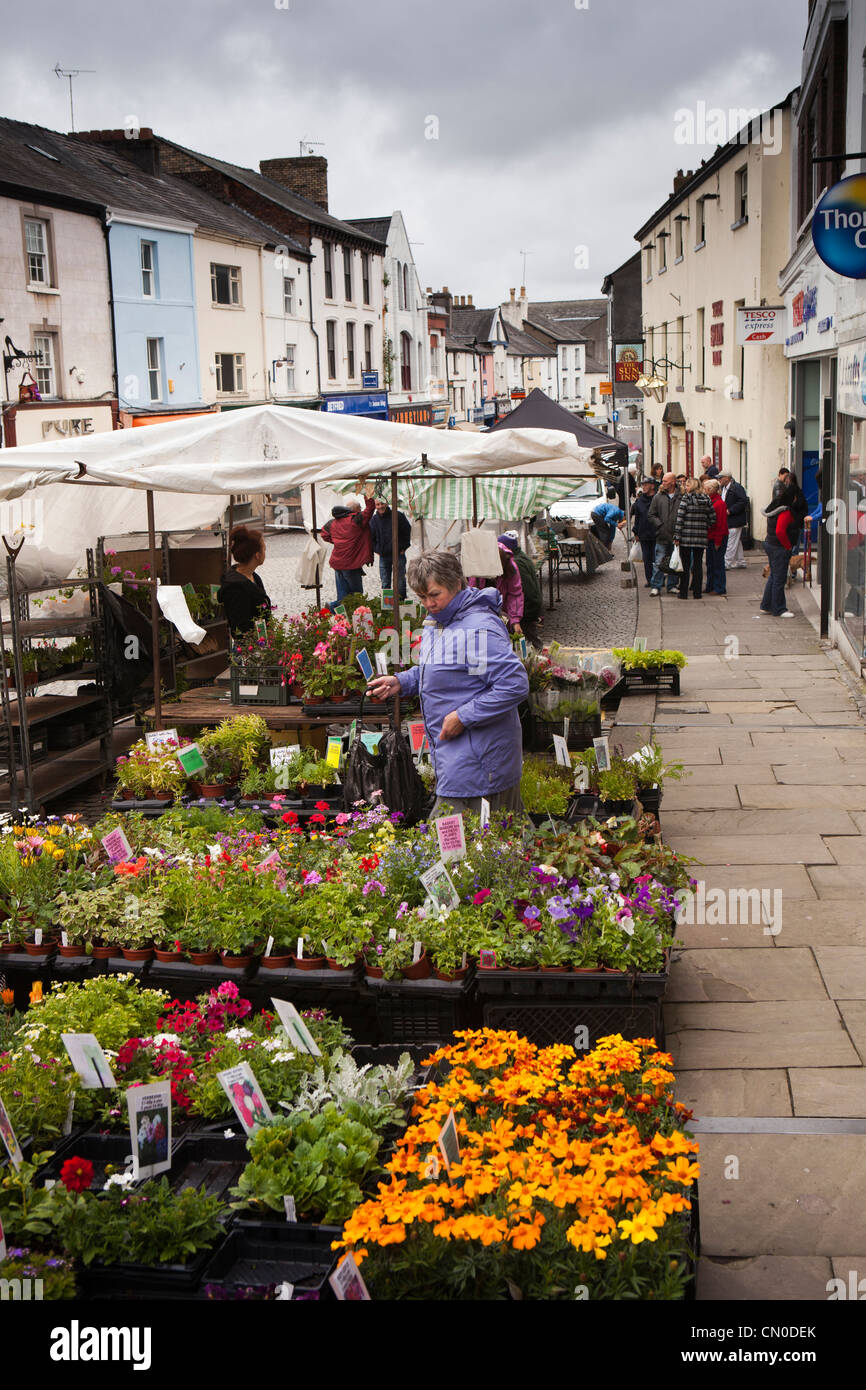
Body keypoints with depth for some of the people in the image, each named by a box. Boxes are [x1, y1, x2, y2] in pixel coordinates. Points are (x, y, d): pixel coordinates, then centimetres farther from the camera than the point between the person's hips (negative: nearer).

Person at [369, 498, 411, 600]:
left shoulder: (398, 516, -5)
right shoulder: (373, 520, 4)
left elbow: (407, 531, 2)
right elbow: (371, 537, 15)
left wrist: (404, 547, -1)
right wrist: (376, 550, 6)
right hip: (383, 556, 3)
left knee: (400, 581, 2)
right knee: (385, 584, 6)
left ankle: (400, 601, 11)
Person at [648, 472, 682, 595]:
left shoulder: (681, 498, 1)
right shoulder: (658, 497, 5)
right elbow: (651, 515, 7)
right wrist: (660, 525, -7)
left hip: (676, 537, 0)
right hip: (662, 536, 0)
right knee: (658, 563, -2)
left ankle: (672, 585, 21)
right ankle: (655, 587, 4)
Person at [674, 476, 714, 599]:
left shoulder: (686, 498, -7)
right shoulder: (706, 499, 4)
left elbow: (680, 518, -10)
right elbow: (712, 518, 6)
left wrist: (677, 536, -8)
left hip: (686, 536, -3)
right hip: (701, 537, 3)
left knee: (685, 565, 5)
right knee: (698, 564, 9)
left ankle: (683, 592, 6)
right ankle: (697, 592, 10)